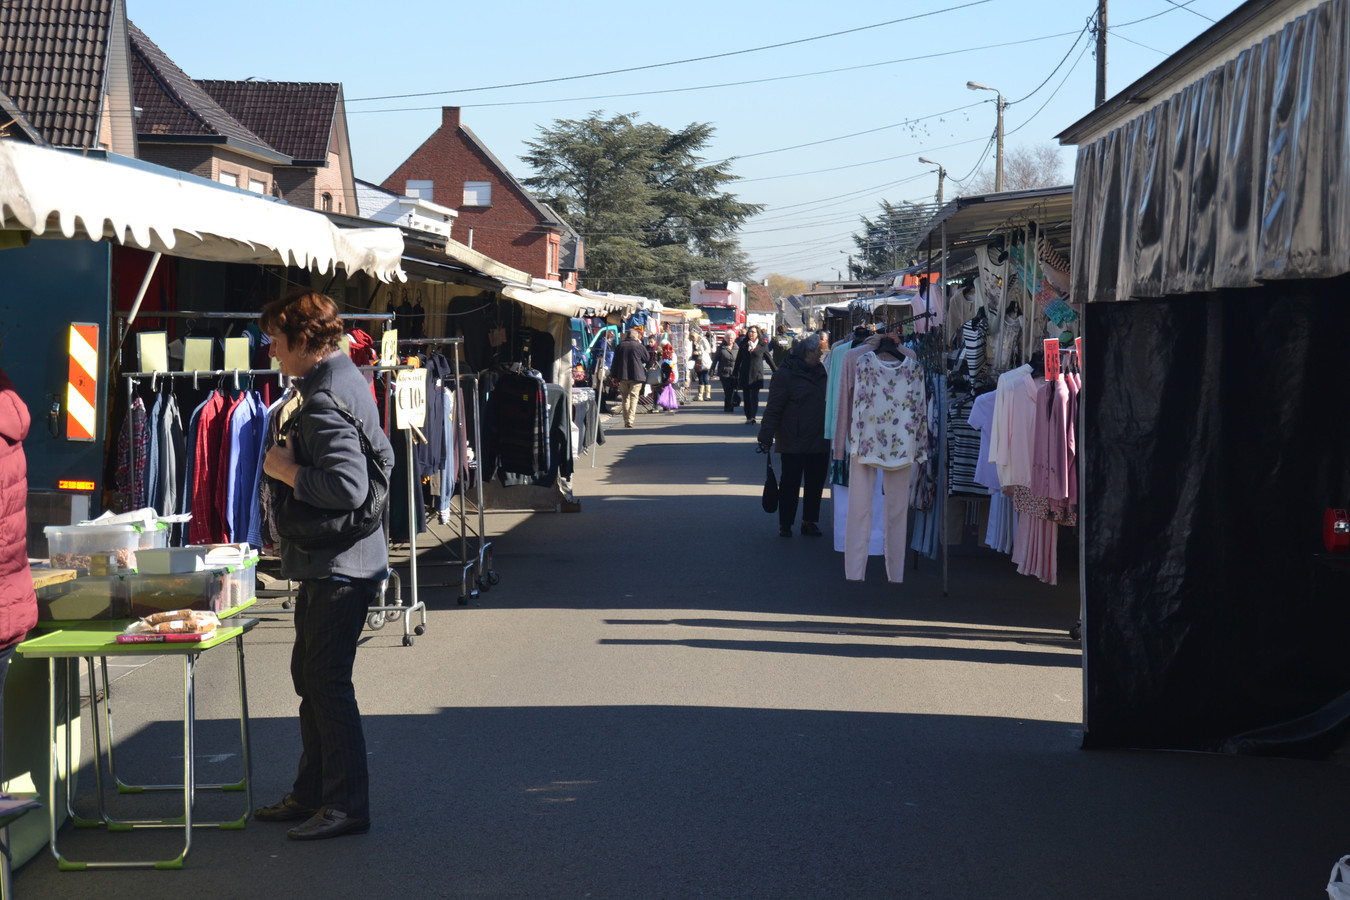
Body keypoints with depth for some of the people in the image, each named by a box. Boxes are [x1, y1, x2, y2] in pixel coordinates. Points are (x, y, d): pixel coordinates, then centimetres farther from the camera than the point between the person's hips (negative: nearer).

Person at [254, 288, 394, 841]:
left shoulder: (323, 401, -20)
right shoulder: (350, 380, 12)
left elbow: (348, 488, -30)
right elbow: (382, 458, 23)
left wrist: (286, 470, -16)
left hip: (338, 566, -11)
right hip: (327, 561, 11)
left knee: (327, 682, -4)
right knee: (310, 676, 18)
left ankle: (347, 806, 4)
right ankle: (313, 794, 28)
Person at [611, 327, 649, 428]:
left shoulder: (620, 346, 5)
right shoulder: (639, 346, -4)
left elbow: (615, 362, 8)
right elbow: (647, 359, 10)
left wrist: (615, 376, 13)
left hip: (622, 376, 3)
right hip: (636, 376, -3)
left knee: (625, 398, 12)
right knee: (634, 397, -2)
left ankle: (626, 421, 14)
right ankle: (630, 420, -16)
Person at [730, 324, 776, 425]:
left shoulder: (763, 346, 2)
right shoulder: (743, 345, 7)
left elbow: (769, 359, 13)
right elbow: (738, 360, 13)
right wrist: (735, 373, 14)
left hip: (757, 375, -2)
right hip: (744, 374, 2)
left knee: (754, 396, -10)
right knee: (747, 397, 4)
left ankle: (752, 417, -14)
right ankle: (748, 417, 11)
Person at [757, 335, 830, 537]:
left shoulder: (820, 372, 11)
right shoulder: (785, 374, -10)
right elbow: (773, 408, -12)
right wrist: (766, 437, -15)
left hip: (819, 442, 6)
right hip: (794, 442, -6)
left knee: (816, 483, 9)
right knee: (790, 483, 2)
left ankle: (809, 521, 20)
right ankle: (785, 524, 12)